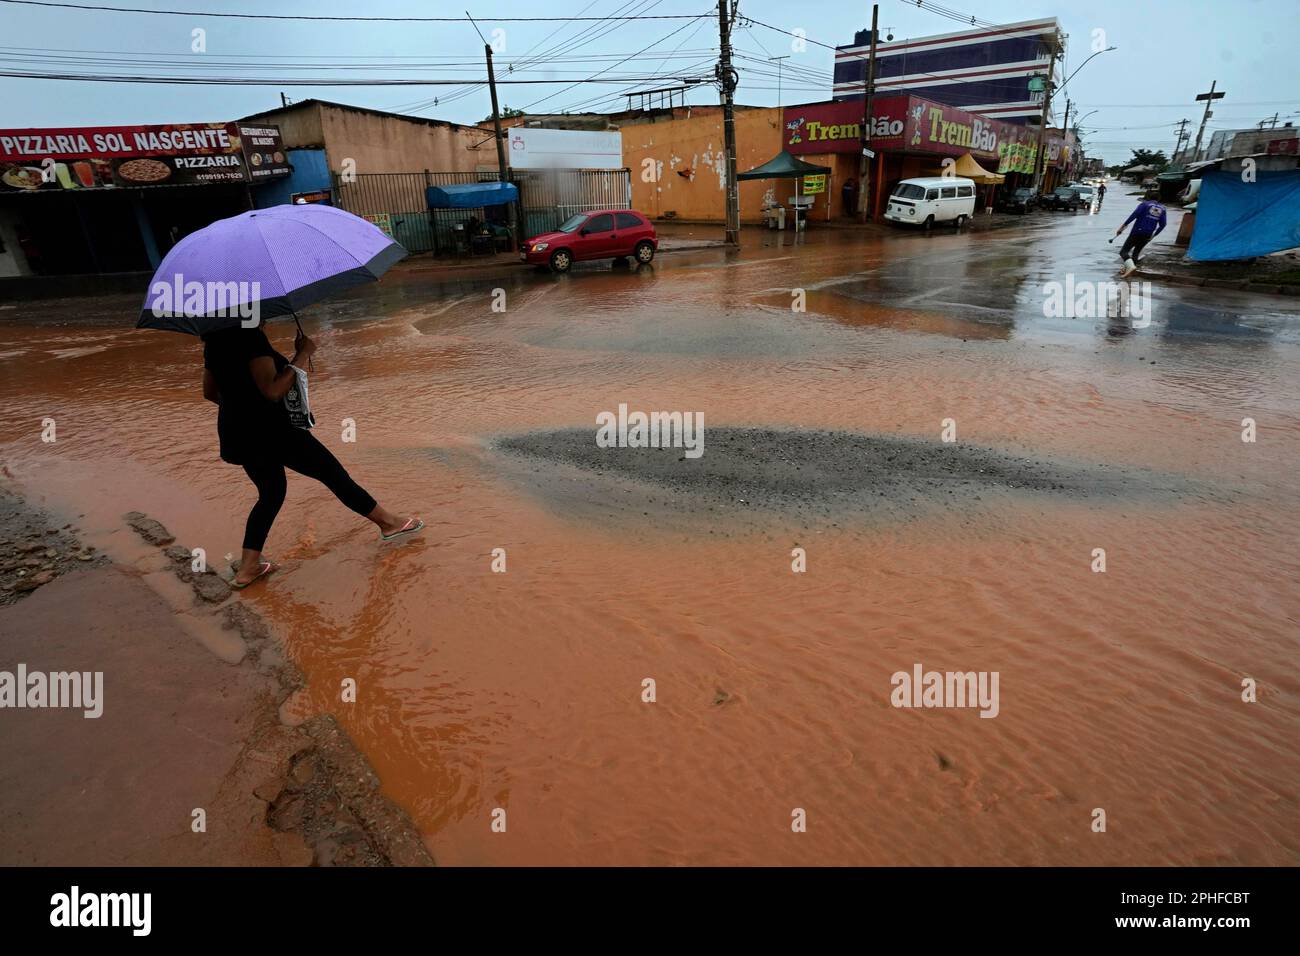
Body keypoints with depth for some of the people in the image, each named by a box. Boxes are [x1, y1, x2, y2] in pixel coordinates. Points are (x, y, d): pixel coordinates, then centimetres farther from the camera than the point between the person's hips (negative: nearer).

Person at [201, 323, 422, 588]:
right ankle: (389, 522, 15)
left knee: (271, 494, 21)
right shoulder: (250, 337, -19)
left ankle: (247, 567, 19)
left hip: (236, 432, 9)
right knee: (333, 473, 3)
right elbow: (273, 391, -26)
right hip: (270, 430, -9)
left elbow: (209, 392, 17)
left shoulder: (215, 340, 8)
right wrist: (302, 354, -19)